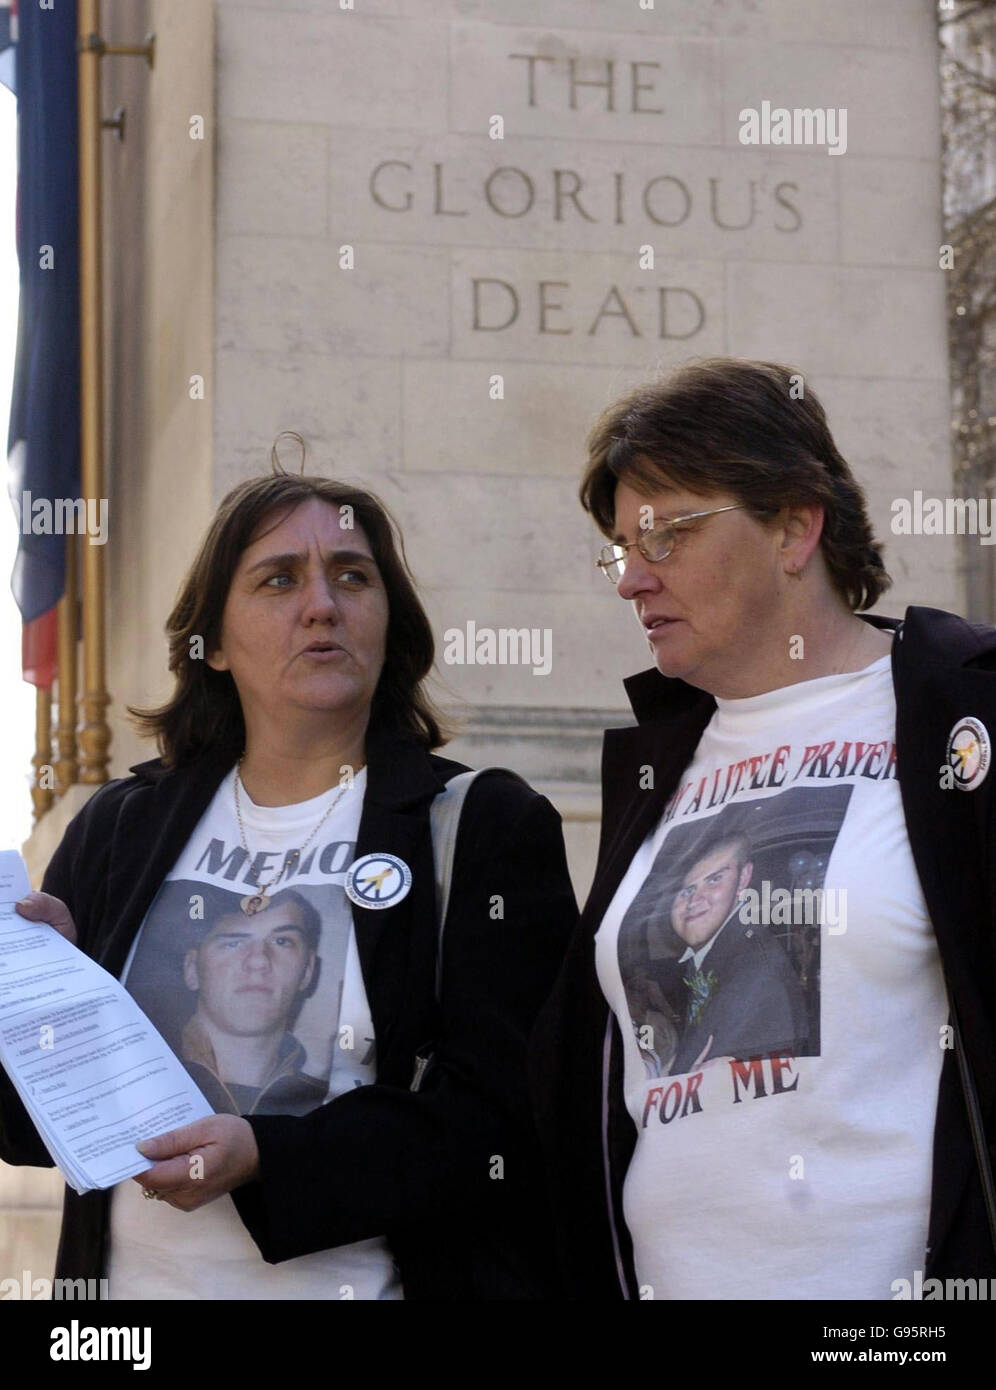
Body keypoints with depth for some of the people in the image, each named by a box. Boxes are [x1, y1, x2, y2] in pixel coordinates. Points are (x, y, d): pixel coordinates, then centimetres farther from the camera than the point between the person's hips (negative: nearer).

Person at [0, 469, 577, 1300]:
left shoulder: (489, 829, -5)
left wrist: (267, 1159, -25)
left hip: (365, 1278, -3)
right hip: (137, 1278, 3)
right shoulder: (119, 830, 4)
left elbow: (504, 1117, -14)